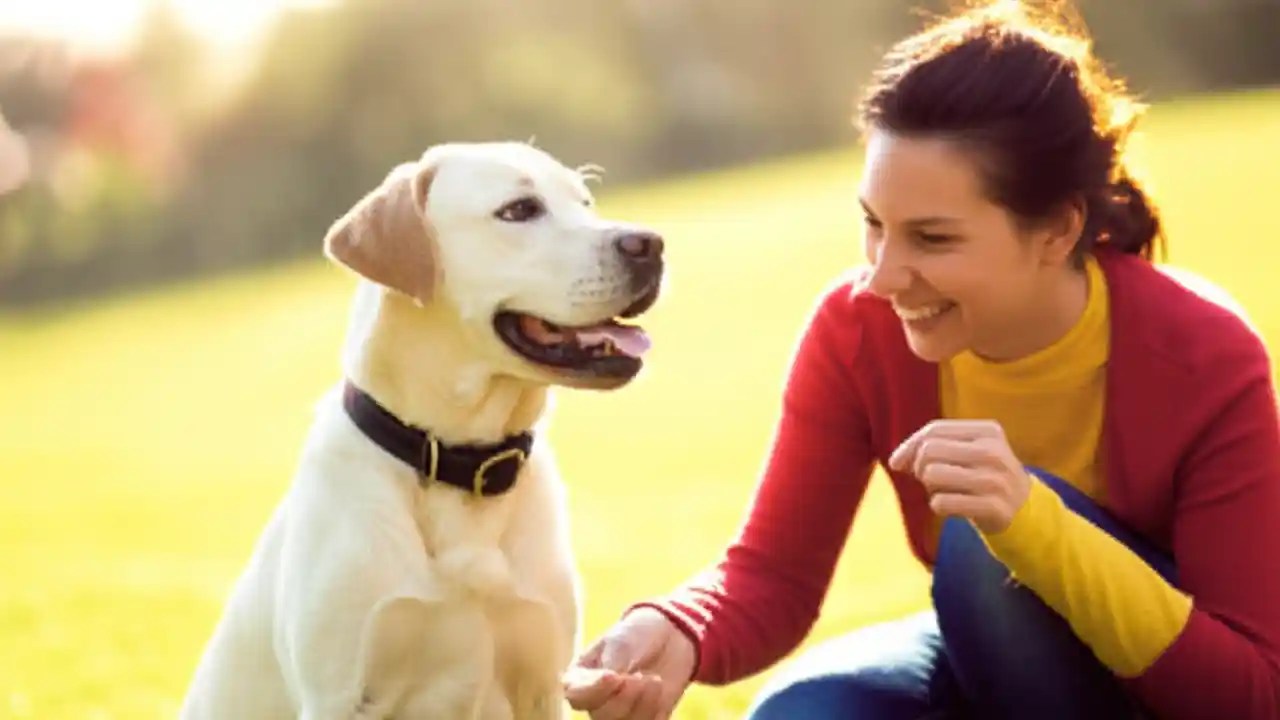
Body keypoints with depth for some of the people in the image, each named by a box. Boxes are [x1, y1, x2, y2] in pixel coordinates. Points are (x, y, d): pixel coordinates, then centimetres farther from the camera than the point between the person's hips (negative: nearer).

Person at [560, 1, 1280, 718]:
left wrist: (1034, 526, -43)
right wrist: (674, 636, -42)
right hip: (996, 662, 4)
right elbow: (773, 574, -16)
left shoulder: (1207, 361, -27)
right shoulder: (858, 330, -17)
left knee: (990, 539, -32)